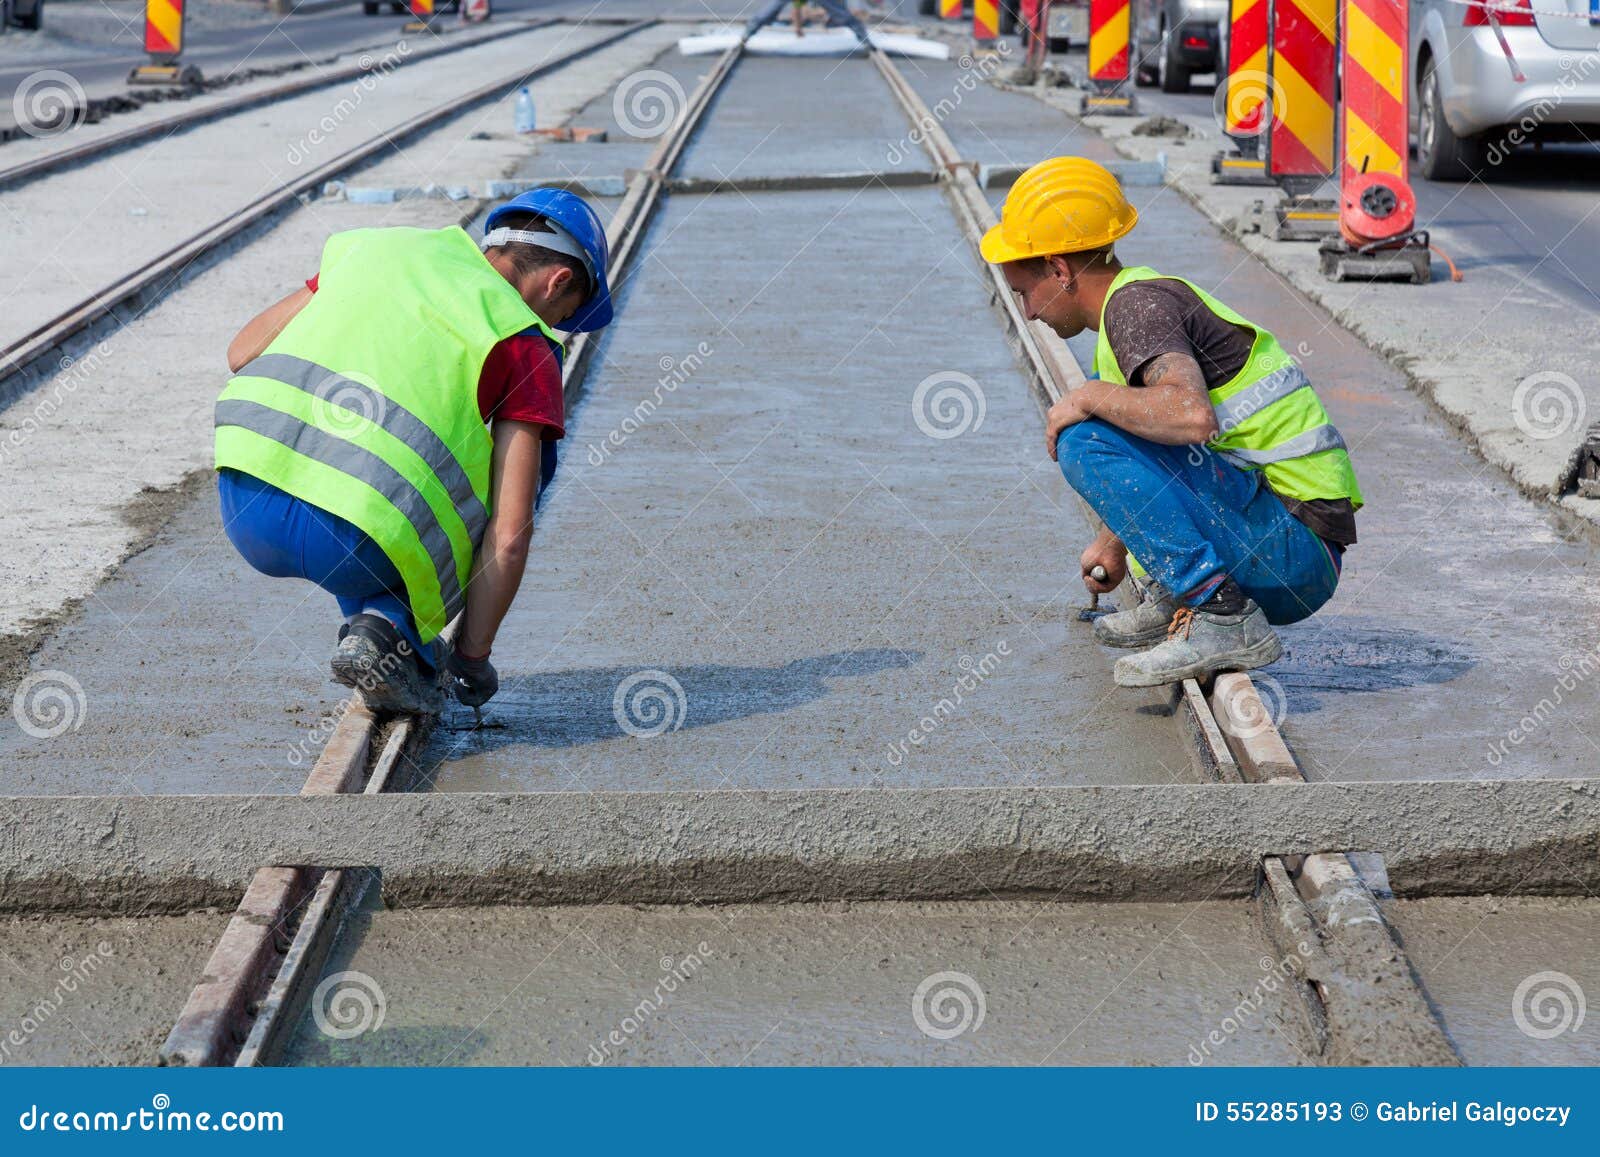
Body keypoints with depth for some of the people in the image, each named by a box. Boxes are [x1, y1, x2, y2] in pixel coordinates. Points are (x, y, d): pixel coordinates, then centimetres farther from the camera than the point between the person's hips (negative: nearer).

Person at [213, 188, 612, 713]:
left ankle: (368, 619, 19)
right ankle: (391, 629, 5)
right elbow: (509, 534, 0)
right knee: (529, 452, 18)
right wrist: (471, 657, 12)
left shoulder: (380, 245, 20)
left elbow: (241, 353, 24)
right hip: (352, 546, -6)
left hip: (243, 515, 6)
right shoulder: (525, 344, 6)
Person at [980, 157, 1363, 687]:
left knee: (1085, 440, -20)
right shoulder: (1141, 296, 16)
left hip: (1297, 550, -10)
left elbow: (1192, 418, -34)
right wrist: (1115, 539, 30)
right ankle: (1172, 596, 13)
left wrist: (1090, 399, -19)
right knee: (1109, 406, 21)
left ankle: (1225, 620, -21)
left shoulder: (1137, 303, -14)